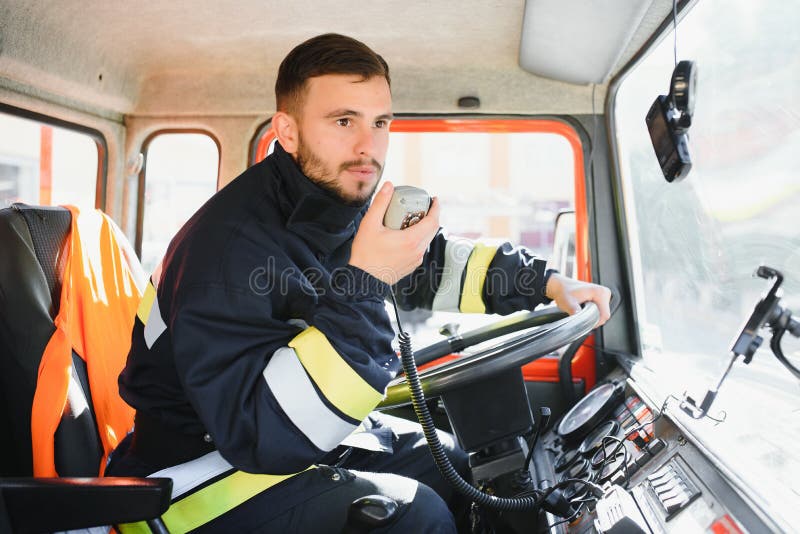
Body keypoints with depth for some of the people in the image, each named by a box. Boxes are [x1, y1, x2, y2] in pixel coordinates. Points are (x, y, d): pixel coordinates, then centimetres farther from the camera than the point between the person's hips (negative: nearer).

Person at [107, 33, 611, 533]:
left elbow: (433, 265, 13)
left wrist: (544, 282, 5)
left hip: (312, 433, 8)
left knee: (465, 463, 12)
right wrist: (362, 284, -37)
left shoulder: (350, 207, -5)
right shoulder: (231, 243, -28)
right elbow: (259, 431, -35)